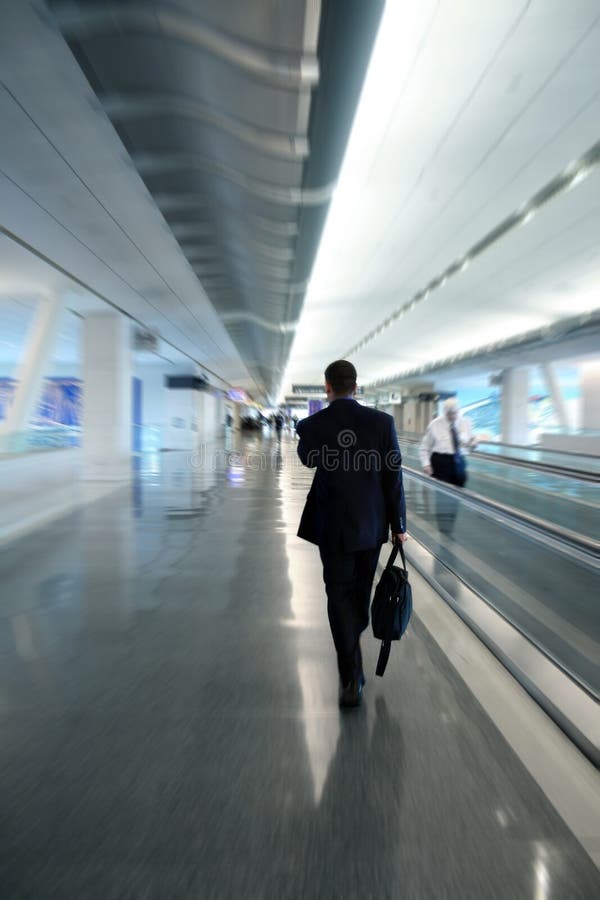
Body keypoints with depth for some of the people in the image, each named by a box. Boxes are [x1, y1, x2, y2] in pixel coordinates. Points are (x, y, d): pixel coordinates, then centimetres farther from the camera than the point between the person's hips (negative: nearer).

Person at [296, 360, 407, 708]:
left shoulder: (310, 425, -12)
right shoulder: (382, 422, -10)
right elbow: (393, 477, -8)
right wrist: (399, 524, 2)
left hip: (333, 528, -2)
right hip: (372, 524, 3)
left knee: (340, 598, 8)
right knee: (361, 591, 23)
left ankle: (352, 680, 4)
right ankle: (352, 650, 48)